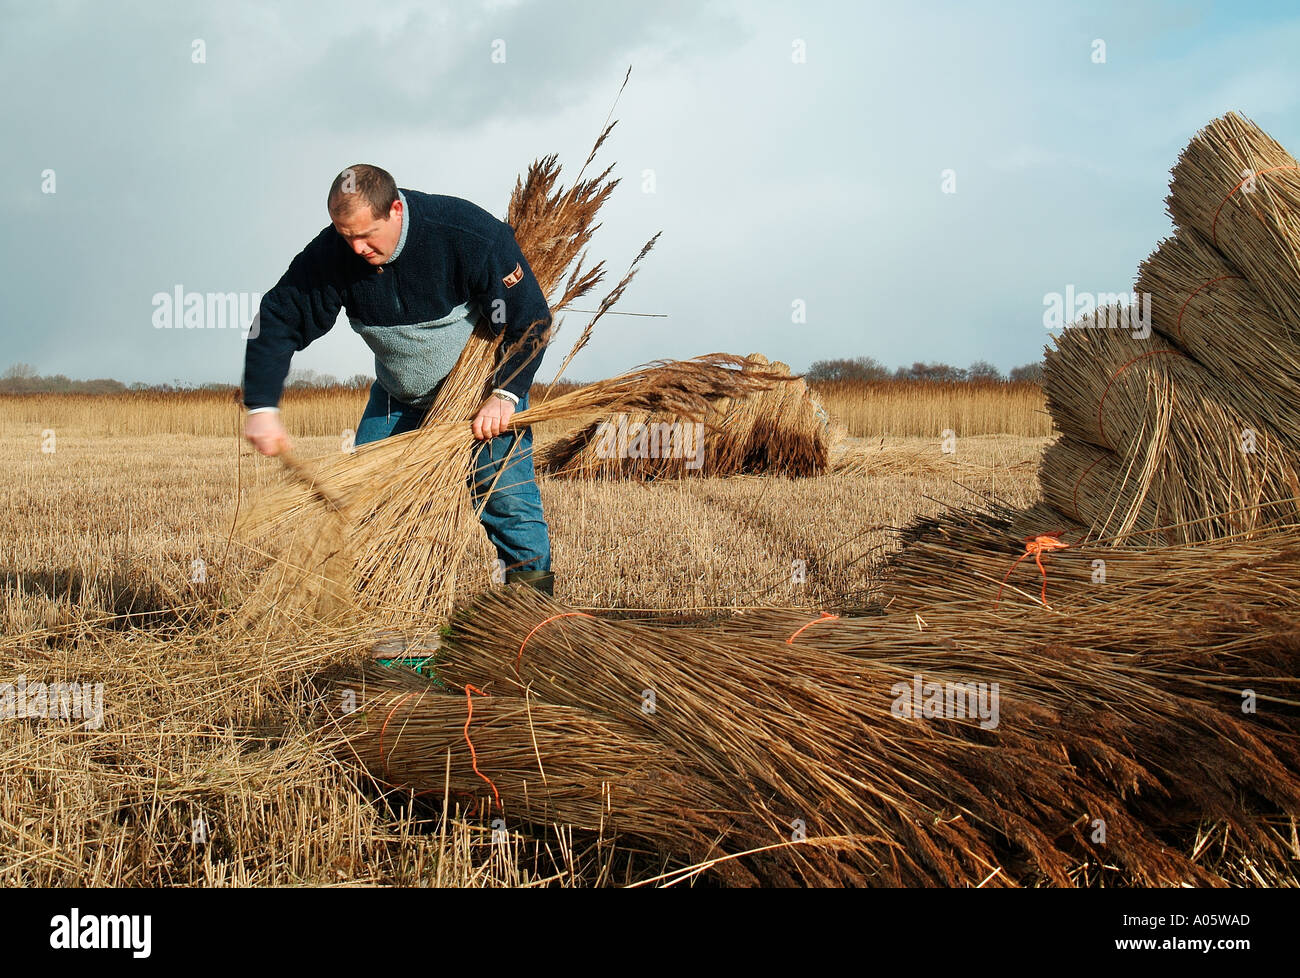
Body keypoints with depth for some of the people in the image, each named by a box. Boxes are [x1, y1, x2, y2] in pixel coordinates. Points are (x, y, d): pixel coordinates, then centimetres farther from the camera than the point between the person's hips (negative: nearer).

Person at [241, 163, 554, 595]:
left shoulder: (469, 233, -31)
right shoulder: (331, 254, -21)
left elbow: (532, 317, -21)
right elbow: (278, 320, -11)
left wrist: (506, 394, -29)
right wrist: (262, 407, -21)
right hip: (397, 397, 4)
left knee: (507, 492, -15)